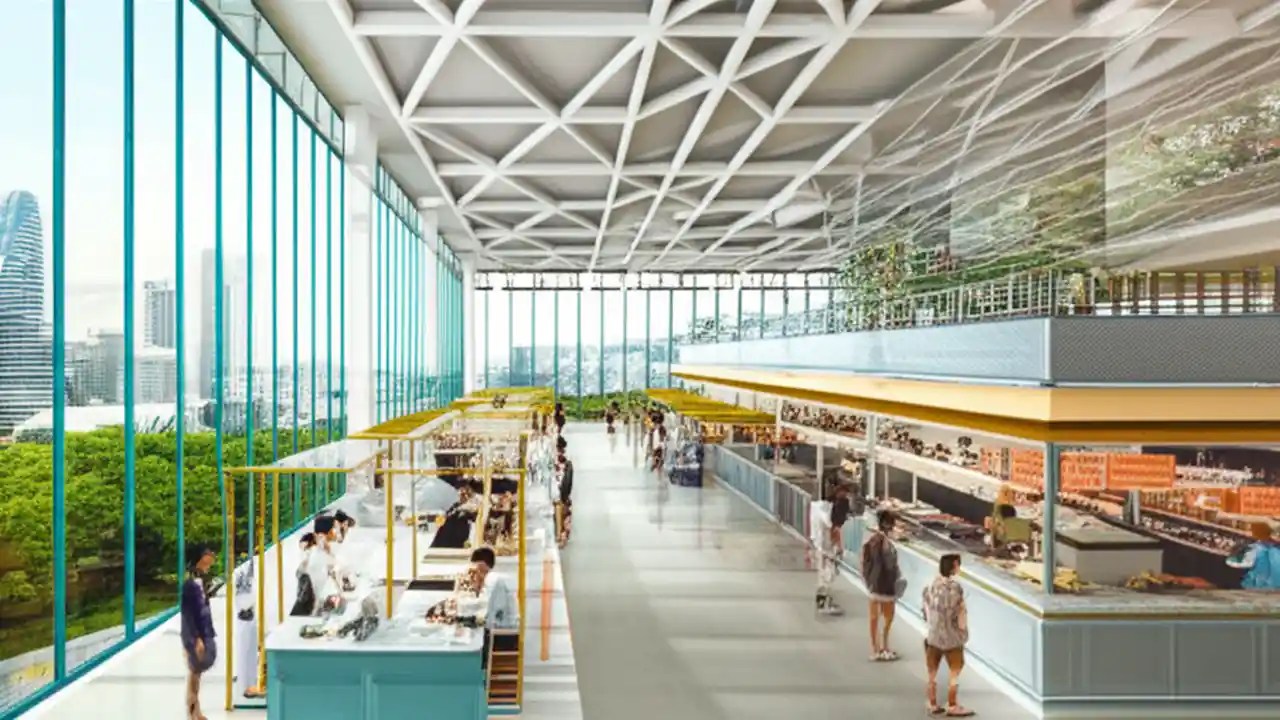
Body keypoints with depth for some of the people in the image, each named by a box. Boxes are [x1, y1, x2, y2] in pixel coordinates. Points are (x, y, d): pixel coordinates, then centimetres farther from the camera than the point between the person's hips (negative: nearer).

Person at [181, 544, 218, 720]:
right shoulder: (190, 584, -16)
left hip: (203, 634, 8)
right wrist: (196, 639, -19)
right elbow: (188, 614, -18)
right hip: (194, 636, -8)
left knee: (197, 673, 13)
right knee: (194, 672, -2)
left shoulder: (200, 582, 11)